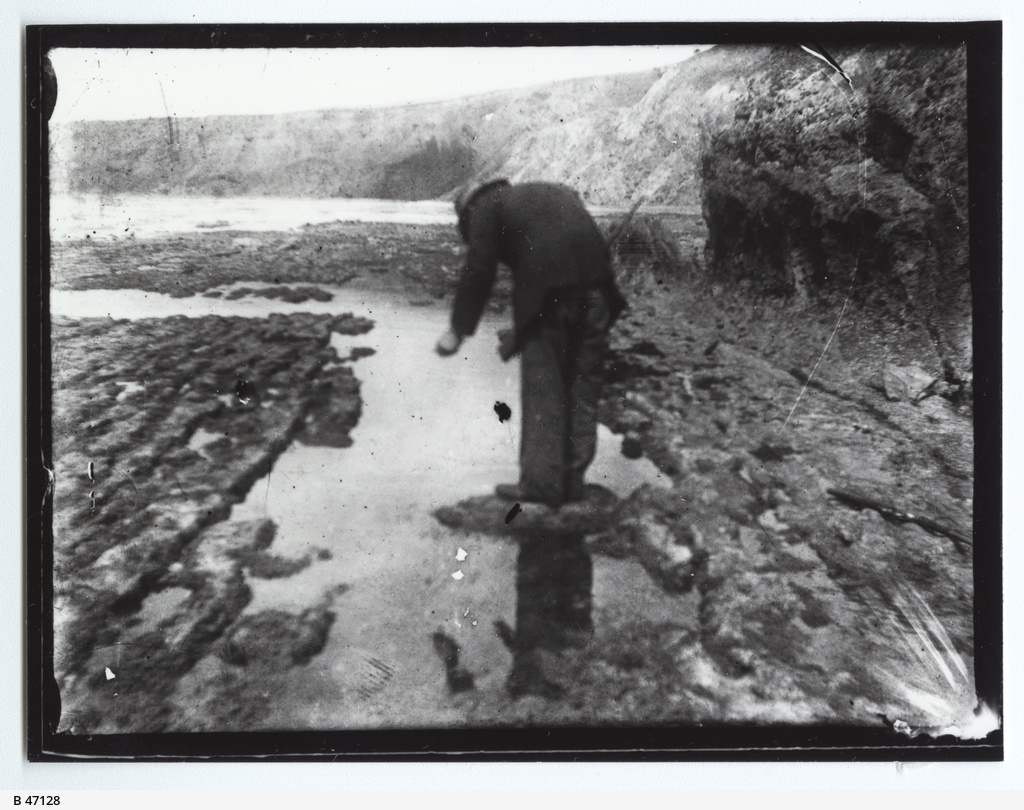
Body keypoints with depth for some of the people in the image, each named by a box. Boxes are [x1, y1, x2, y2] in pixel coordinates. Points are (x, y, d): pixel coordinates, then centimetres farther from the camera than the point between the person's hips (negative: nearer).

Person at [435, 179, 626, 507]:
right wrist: (520, 332, 33)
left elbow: (478, 270, 4)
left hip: (548, 291, -6)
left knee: (542, 388, 2)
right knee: (583, 385, 11)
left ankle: (541, 482, 4)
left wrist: (457, 330, 10)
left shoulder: (484, 204, 14)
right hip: (595, 280, 6)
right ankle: (572, 479, 17)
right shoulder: (556, 193, 34)